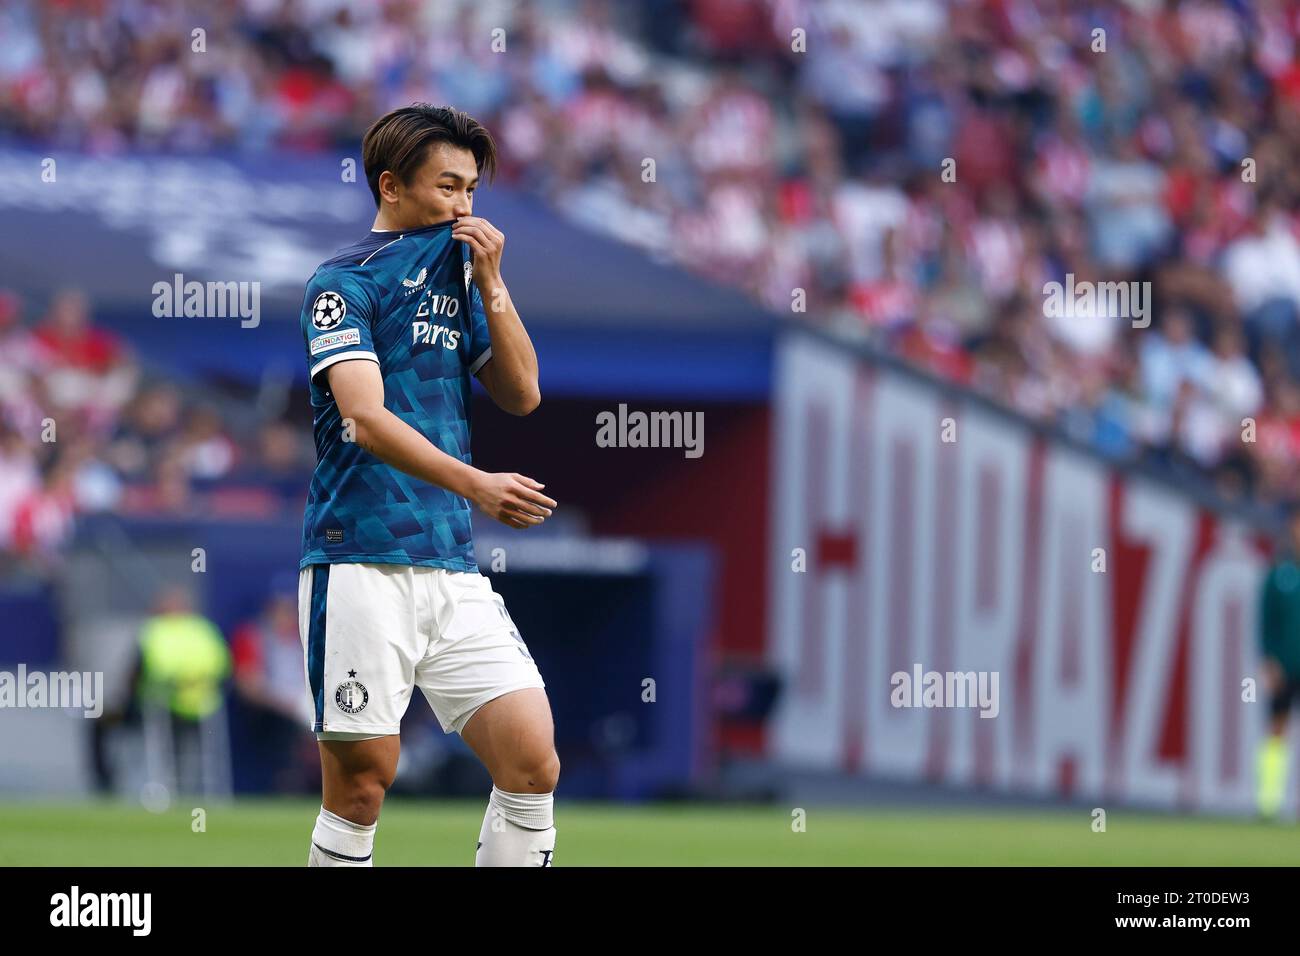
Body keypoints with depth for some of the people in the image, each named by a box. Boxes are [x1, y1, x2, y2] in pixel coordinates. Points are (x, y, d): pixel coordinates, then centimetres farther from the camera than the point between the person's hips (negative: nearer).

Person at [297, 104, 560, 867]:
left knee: (533, 762, -6)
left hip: (452, 566, 6)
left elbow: (522, 395, 13)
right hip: (363, 565, -6)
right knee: (361, 785, -5)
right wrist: (475, 484, -30)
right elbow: (365, 417, -16)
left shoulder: (458, 278, 19)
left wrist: (490, 283, 2)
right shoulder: (346, 282, -3)